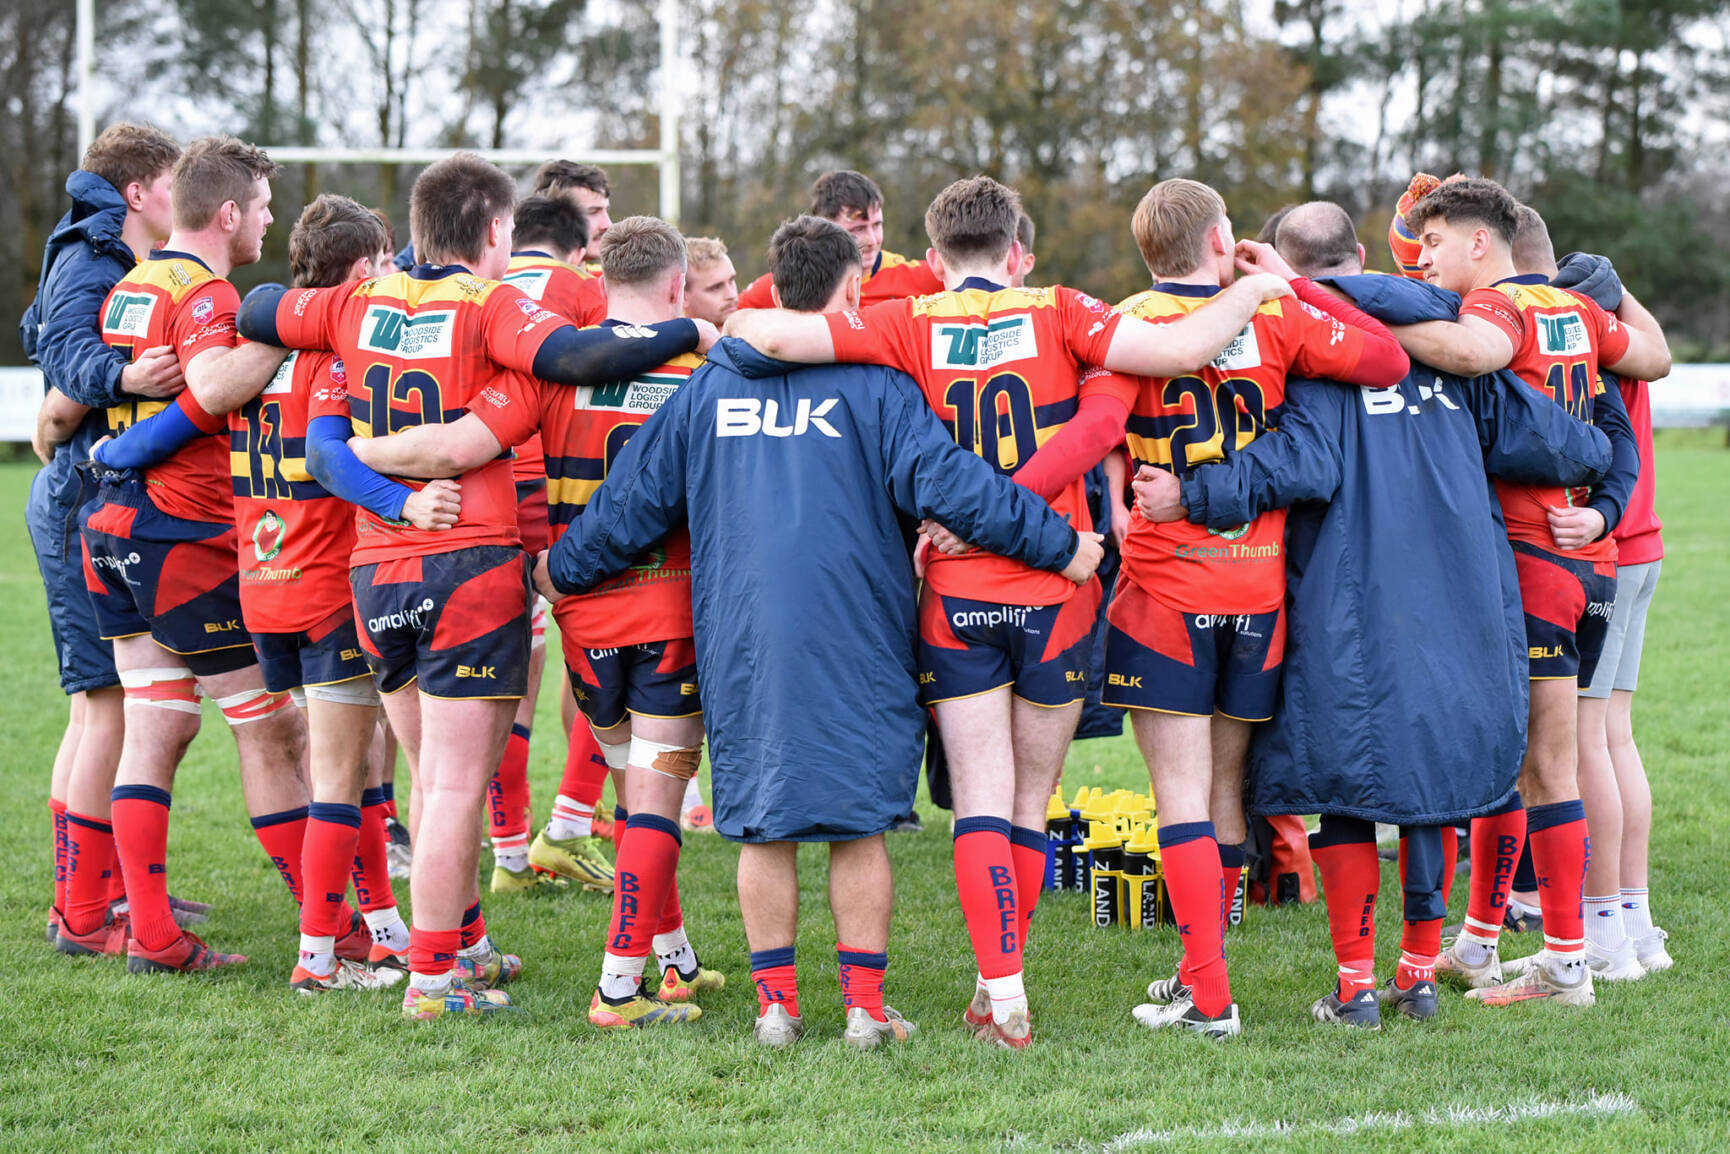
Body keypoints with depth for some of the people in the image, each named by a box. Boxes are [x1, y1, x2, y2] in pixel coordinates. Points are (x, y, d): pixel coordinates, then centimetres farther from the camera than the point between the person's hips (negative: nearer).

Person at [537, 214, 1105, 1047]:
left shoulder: (708, 388, 9)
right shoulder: (873, 386, -3)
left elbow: (635, 497, 14)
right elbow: (947, 484, -11)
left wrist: (564, 567, 30)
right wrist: (1060, 544, -6)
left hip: (738, 633, 3)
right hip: (852, 633, -3)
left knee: (761, 823, 9)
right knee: (859, 823, 4)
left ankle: (776, 1001, 9)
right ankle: (865, 1003, 5)